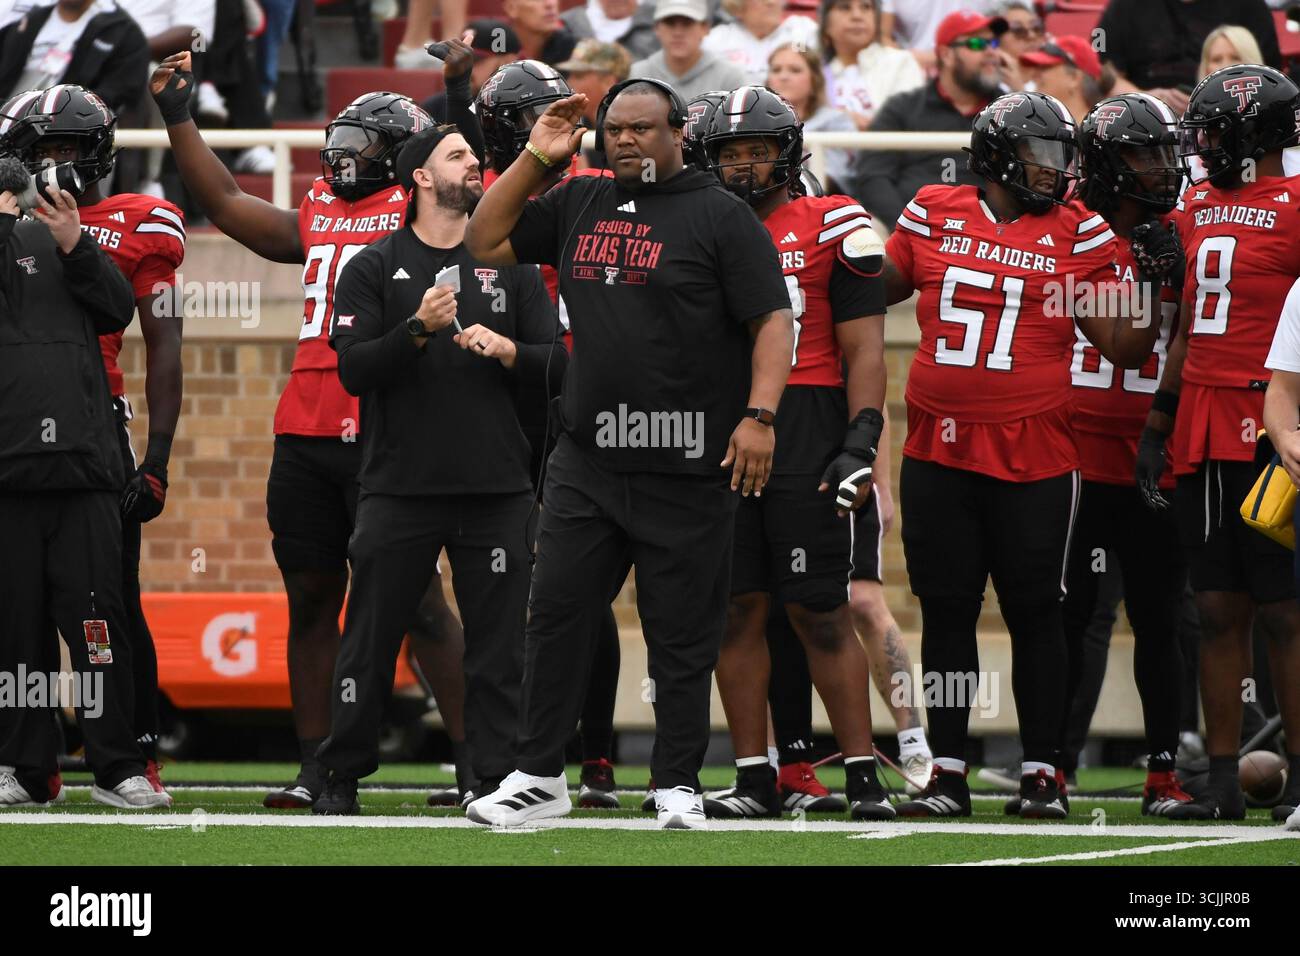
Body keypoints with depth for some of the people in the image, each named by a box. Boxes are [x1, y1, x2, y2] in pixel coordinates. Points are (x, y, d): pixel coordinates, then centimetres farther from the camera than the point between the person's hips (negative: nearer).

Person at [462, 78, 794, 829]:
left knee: (682, 630, 2)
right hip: (588, 458, 5)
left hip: (687, 465, -5)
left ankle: (679, 786, 10)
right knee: (558, 612, 4)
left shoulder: (721, 216, -3)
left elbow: (772, 321, -7)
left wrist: (759, 415, -19)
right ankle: (540, 776, 12)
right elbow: (486, 242, 18)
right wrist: (536, 159, 8)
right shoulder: (581, 203, 13)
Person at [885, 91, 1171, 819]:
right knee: (947, 613, 6)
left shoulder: (1078, 233, 2)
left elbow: (1125, 348, 2)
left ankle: (1043, 773, 9)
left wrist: (1151, 286, -11)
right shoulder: (932, 214, 7)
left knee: (1035, 614, 2)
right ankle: (949, 774, 12)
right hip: (940, 452, 2)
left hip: (1033, 456, -2)